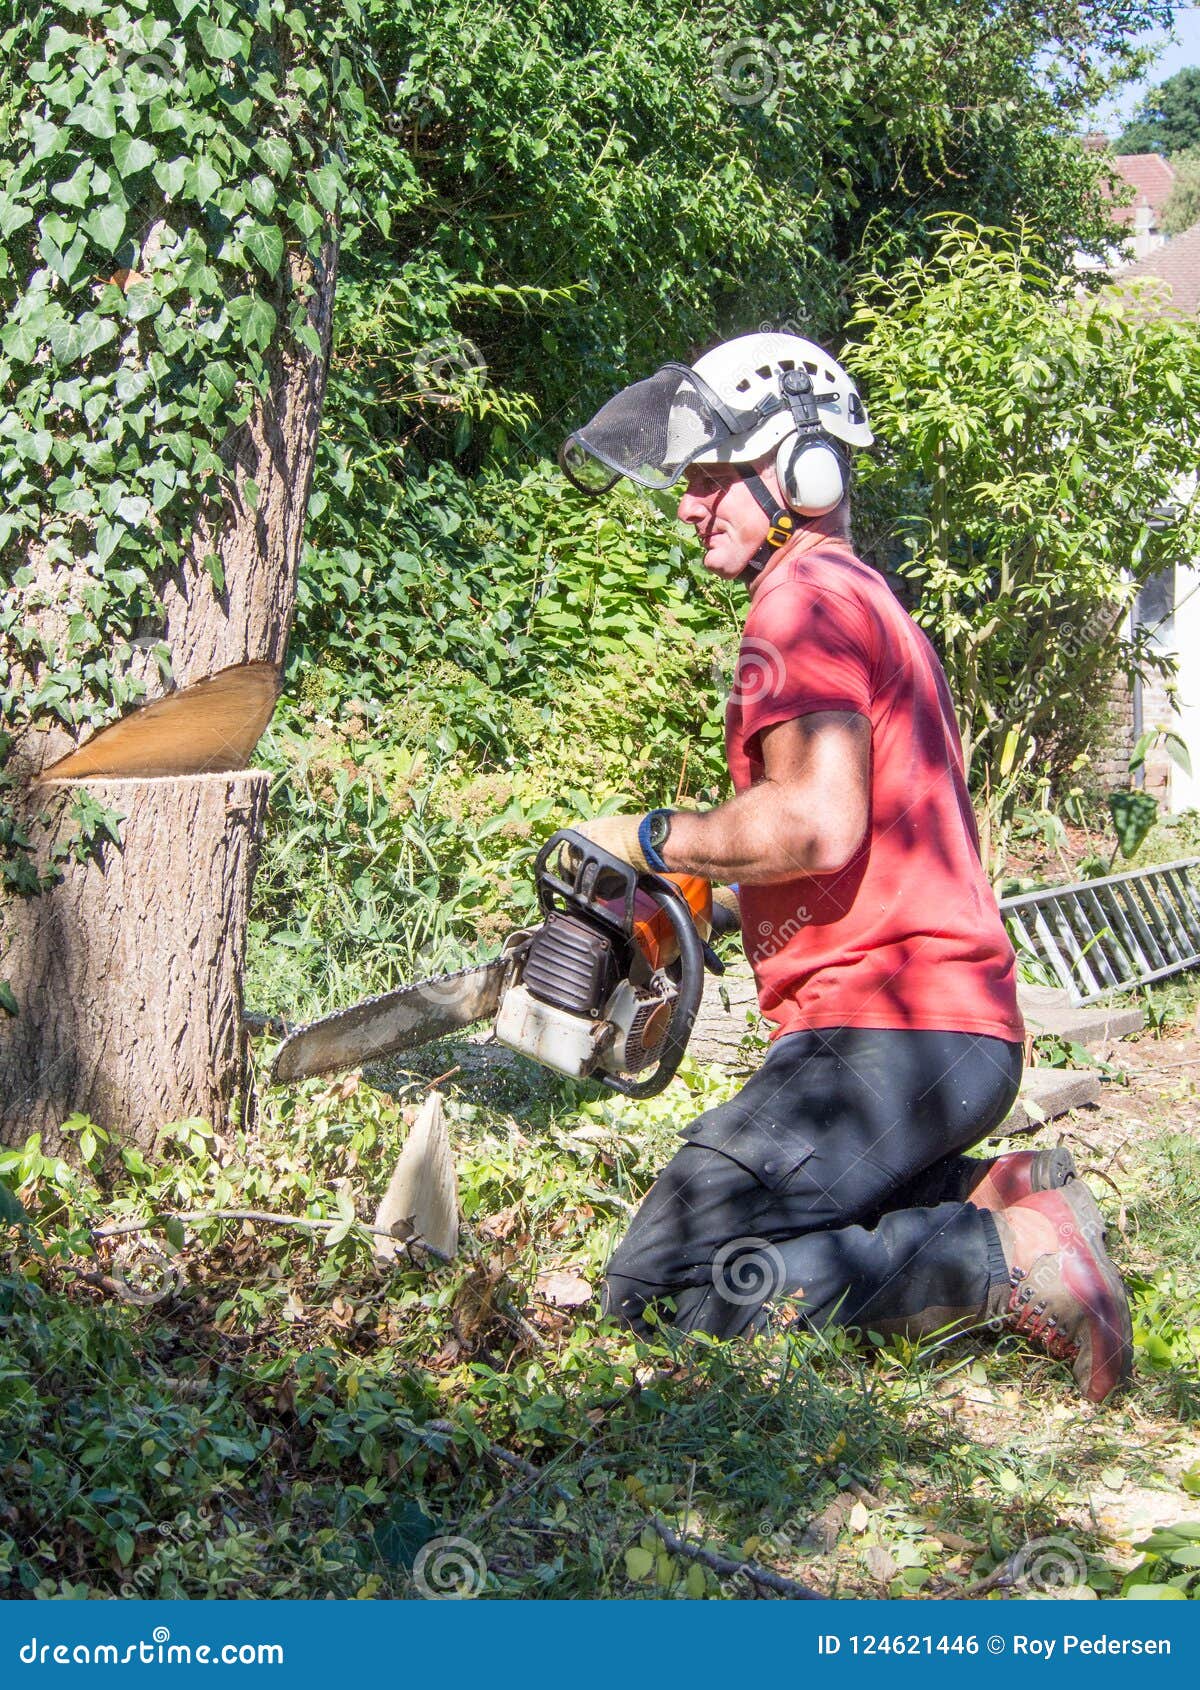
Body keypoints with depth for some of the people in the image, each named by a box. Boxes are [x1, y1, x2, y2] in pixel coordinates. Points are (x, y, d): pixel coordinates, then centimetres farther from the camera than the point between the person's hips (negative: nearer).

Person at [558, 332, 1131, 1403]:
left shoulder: (807, 596, -10)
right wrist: (717, 877, 19)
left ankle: (1004, 1259, -14)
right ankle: (993, 1196, 8)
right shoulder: (877, 606, 23)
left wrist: (655, 840, -7)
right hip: (968, 1028, 11)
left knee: (659, 1287, -12)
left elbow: (817, 822, -23)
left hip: (889, 1036, -11)